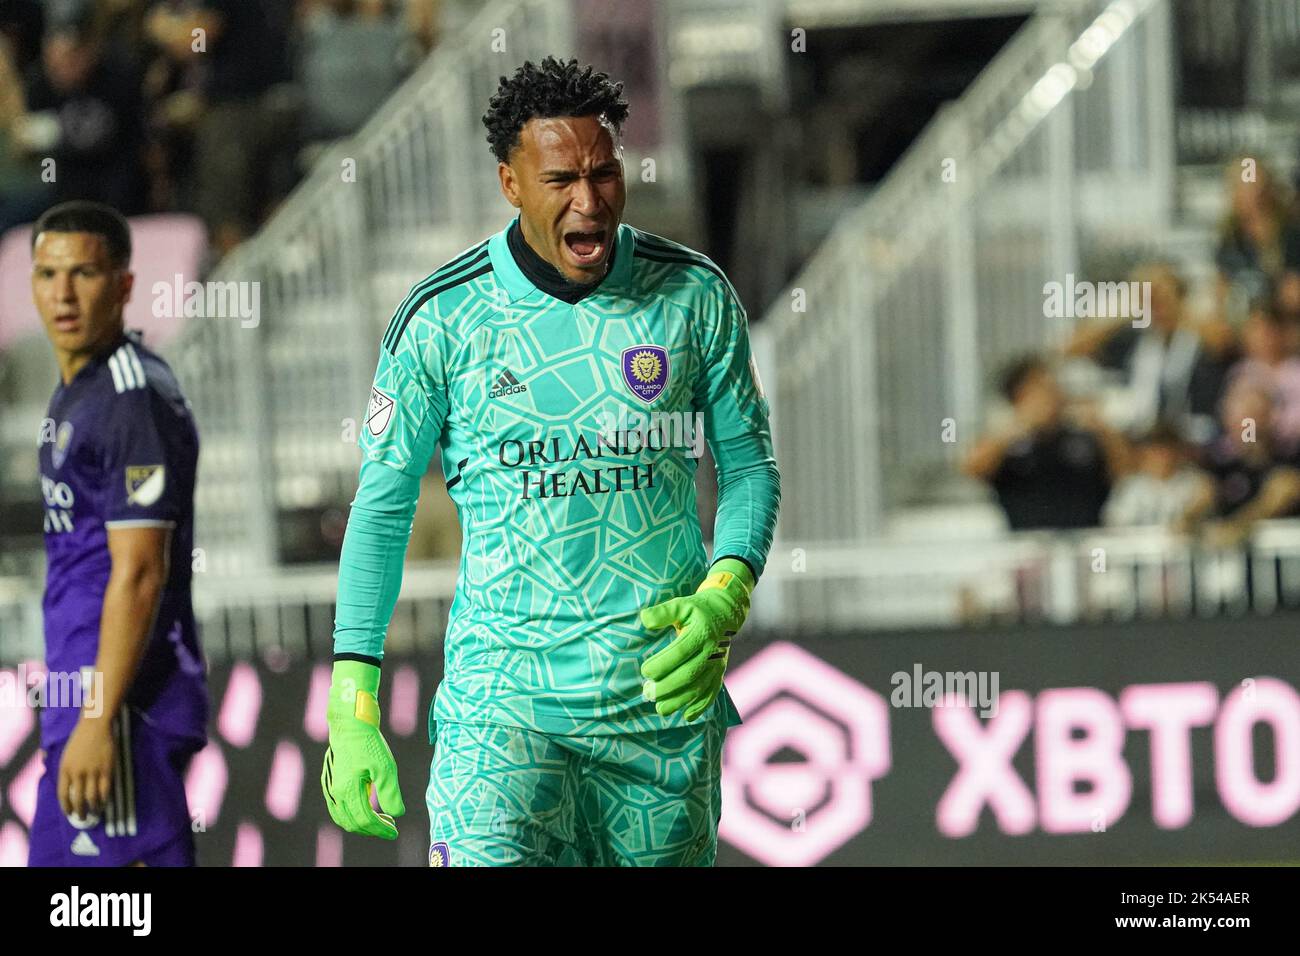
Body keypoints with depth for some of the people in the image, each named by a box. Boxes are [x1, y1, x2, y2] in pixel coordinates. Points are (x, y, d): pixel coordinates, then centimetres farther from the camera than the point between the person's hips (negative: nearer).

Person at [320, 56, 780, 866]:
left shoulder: (697, 296, 2)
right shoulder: (442, 316, -3)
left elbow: (750, 466, 11)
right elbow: (384, 504, 4)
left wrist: (726, 596, -10)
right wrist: (352, 708, -1)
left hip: (666, 692, 2)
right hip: (503, 692, -2)